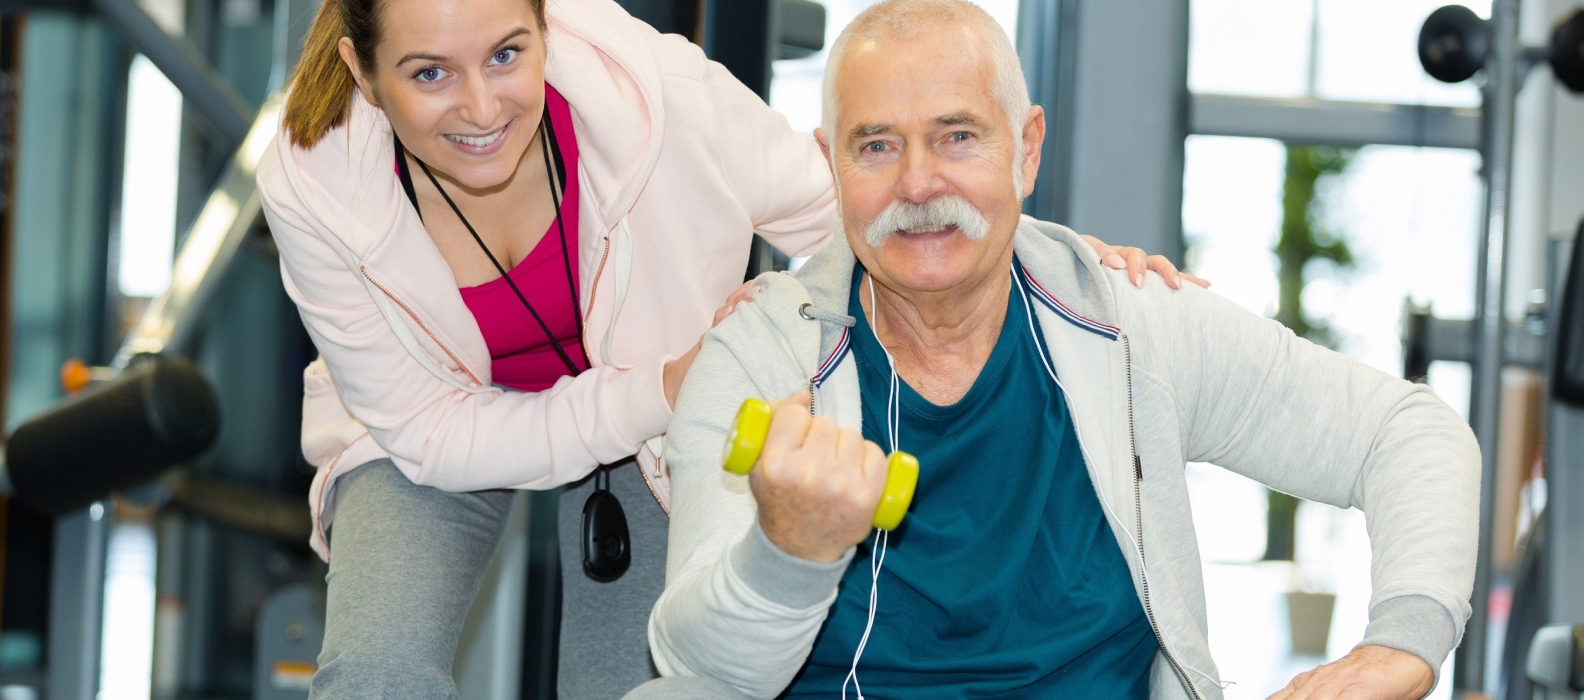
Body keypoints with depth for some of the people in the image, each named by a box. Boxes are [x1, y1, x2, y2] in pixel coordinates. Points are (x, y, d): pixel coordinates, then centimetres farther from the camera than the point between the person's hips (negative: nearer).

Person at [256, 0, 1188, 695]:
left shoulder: (652, 92, -35)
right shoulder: (312, 188, -31)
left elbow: (828, 203, -17)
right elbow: (432, 433, -23)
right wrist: (661, 393, -32)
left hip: (654, 419, 1)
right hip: (441, 432, 0)